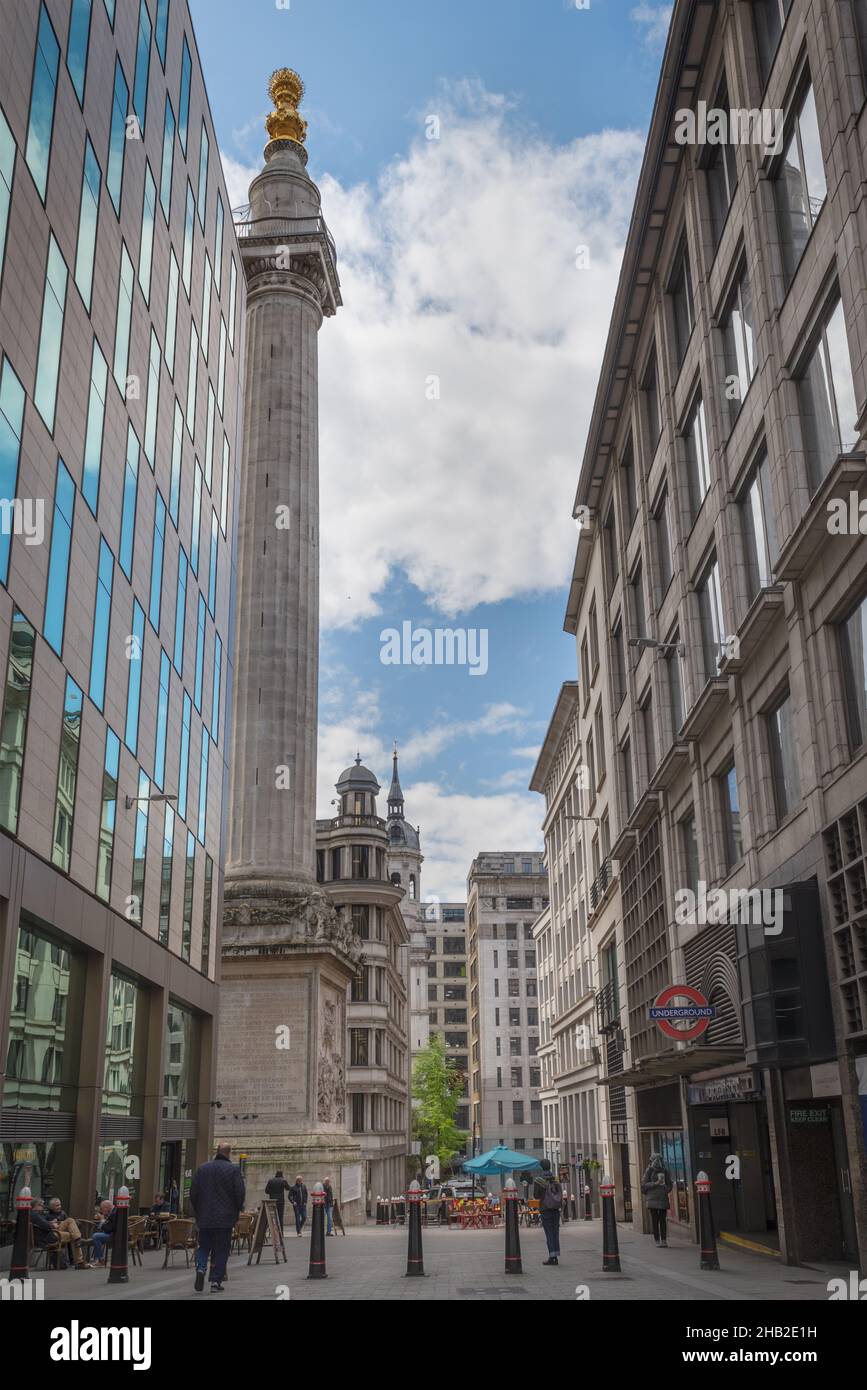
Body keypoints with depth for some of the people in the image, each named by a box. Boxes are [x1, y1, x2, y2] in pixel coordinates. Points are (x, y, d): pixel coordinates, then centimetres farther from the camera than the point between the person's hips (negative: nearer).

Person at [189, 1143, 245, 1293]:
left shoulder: (202, 1168, 4)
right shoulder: (234, 1169, -7)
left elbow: (193, 1192, 6)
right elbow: (240, 1192, -10)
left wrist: (197, 1212, 17)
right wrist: (237, 1210, 7)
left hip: (204, 1218, 3)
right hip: (225, 1217, -3)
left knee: (204, 1247, 15)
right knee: (221, 1250, 6)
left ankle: (200, 1268, -10)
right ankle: (216, 1281, 3)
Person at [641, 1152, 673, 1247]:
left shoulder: (664, 1171, 10)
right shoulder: (649, 1171, -1)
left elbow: (669, 1184, 18)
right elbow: (644, 1185, -4)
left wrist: (665, 1191, -1)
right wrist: (655, 1183, -15)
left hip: (663, 1199, 3)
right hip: (653, 1199, -3)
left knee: (663, 1220, 2)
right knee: (655, 1220, -3)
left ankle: (664, 1240, 6)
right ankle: (657, 1241, 2)